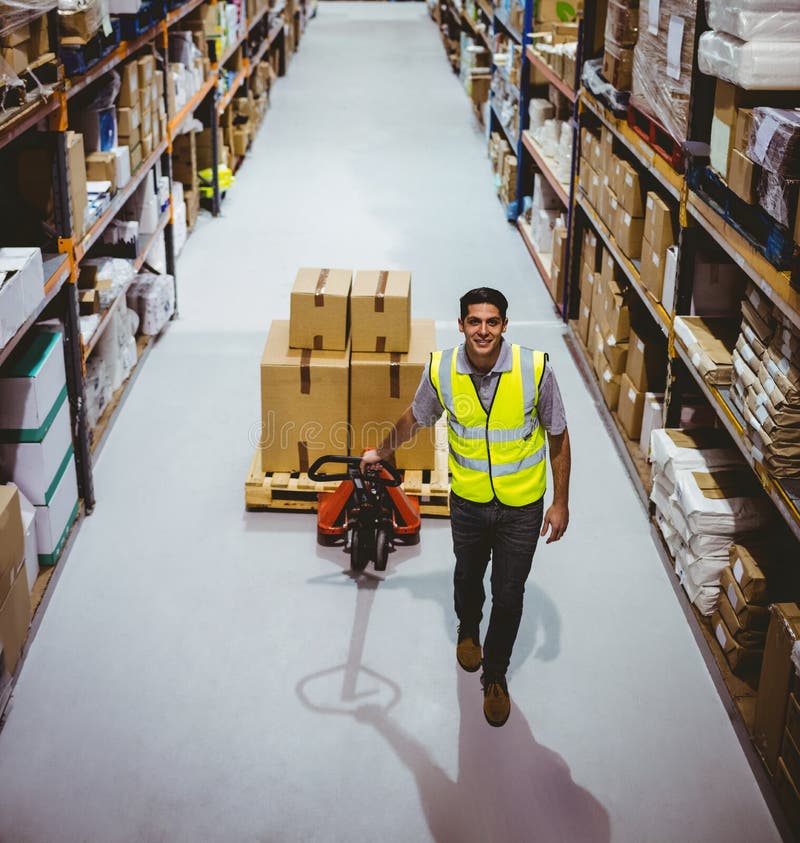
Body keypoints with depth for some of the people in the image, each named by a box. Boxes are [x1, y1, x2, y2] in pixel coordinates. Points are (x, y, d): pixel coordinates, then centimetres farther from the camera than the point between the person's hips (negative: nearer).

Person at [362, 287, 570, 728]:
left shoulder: (535, 369, -22)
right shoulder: (441, 369, -16)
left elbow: (558, 437, -8)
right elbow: (415, 418, 6)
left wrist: (560, 502, -5)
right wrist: (381, 452, 20)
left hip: (522, 507, -2)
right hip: (468, 501, 2)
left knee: (508, 595, 8)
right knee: (467, 576, 25)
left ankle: (495, 675, 33)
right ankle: (468, 630, 58)